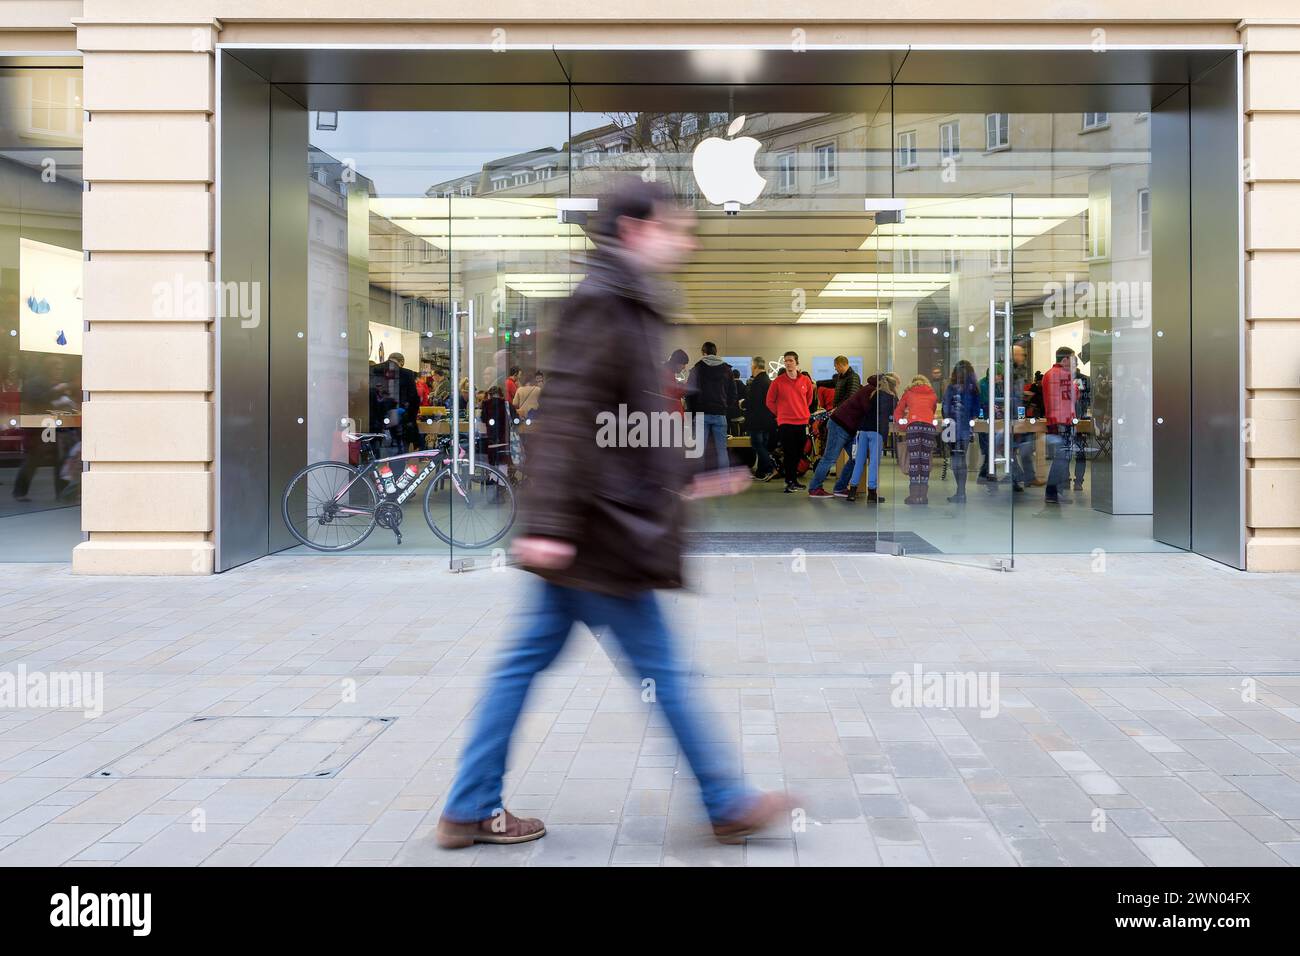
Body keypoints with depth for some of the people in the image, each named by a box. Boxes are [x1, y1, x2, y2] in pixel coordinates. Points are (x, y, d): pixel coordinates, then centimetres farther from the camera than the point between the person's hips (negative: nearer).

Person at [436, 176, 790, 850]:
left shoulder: (624, 304, 18)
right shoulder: (604, 304, -13)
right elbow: (569, 415, -22)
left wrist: (689, 475, 29)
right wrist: (551, 523, -26)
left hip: (593, 524, 10)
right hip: (603, 525, -10)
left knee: (529, 657, 11)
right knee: (660, 668, 2)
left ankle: (470, 810, 19)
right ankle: (727, 805, 17)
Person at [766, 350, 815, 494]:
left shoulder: (806, 380, 2)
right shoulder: (778, 381, -5)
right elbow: (770, 401, 4)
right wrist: (780, 413, 5)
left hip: (802, 422, 3)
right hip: (785, 423, -3)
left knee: (798, 454, 10)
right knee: (788, 454, -5)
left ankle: (793, 480, 24)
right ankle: (790, 482, 2)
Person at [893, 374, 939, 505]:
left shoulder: (908, 393, 24)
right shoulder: (933, 395, 26)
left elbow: (897, 412, 22)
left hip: (913, 425, -1)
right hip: (929, 425, 1)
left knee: (914, 460, -4)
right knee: (925, 460, 4)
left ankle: (914, 495, -8)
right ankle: (924, 495, 0)